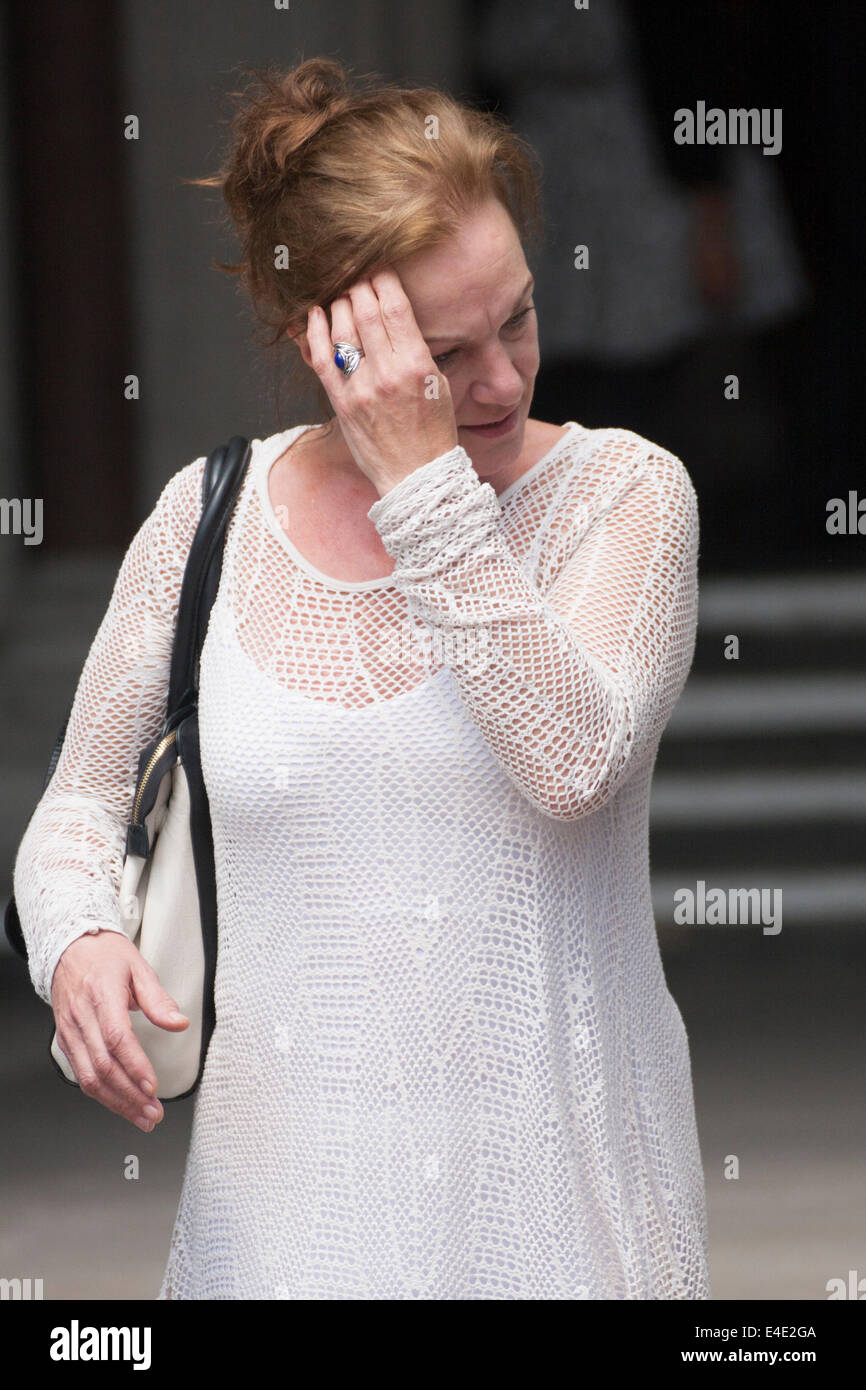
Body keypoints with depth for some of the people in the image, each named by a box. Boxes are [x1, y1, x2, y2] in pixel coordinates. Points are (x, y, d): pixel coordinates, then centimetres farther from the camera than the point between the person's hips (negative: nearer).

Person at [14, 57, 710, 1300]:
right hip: (286, 1188, 2)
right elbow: (82, 802, 11)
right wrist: (78, 939, -10)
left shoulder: (621, 491, -5)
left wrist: (427, 487, -21)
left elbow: (575, 760, -22)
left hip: (555, 1187, -2)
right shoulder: (209, 518, 1)